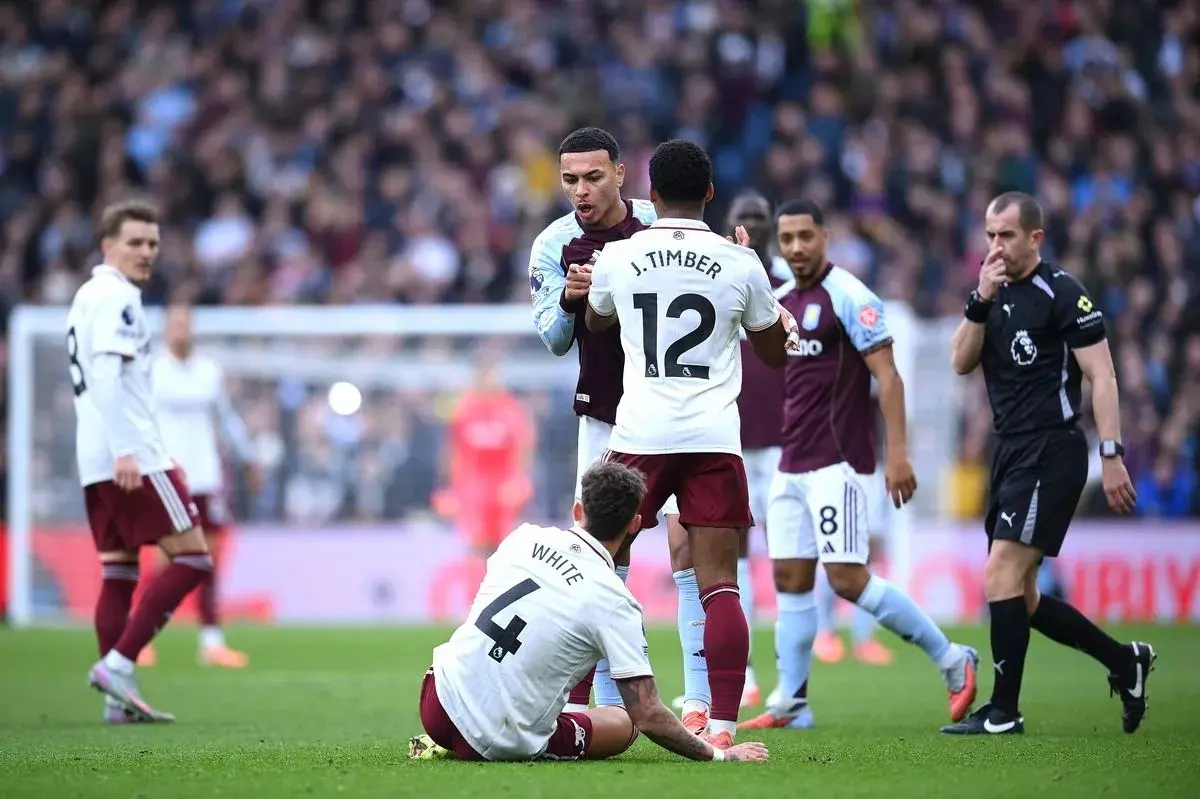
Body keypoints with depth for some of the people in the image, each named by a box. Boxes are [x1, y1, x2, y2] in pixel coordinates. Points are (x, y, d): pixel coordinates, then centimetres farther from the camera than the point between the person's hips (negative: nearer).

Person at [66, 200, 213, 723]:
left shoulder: (89, 296, 21)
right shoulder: (116, 297, -9)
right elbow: (107, 375, -20)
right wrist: (124, 451, -27)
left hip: (98, 463, 10)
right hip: (131, 459, -10)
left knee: (119, 574, 9)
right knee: (191, 556, -8)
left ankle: (119, 699, 6)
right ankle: (118, 664, -14)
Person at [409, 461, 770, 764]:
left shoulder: (524, 537, 1)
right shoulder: (616, 602, -12)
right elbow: (649, 716, -13)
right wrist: (718, 755, 0)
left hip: (439, 699, 5)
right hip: (503, 742, -5)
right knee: (624, 724, 18)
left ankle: (444, 744, 20)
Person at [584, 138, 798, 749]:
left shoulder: (617, 258, 2)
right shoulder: (740, 264, 0)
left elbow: (596, 324, 26)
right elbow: (774, 353, 15)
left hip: (638, 436, 0)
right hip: (714, 439, 0)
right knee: (719, 585, -1)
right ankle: (722, 728, -8)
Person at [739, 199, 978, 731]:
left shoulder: (849, 297, -10)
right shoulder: (779, 302, 13)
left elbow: (887, 377, -14)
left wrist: (897, 454, -20)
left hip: (837, 462, -8)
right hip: (792, 464, 8)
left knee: (847, 578, -13)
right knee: (790, 579, 4)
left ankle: (951, 660, -2)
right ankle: (791, 702, 6)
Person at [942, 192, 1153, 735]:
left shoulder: (1061, 294, -9)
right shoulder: (995, 294, 14)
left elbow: (1101, 376, -12)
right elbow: (961, 363, 4)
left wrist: (1111, 456, -18)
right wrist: (981, 302, -9)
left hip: (1051, 451, -9)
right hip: (1011, 451, 9)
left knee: (1002, 574, -14)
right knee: (1018, 596, 9)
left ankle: (1004, 712, -9)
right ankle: (1124, 661, 23)